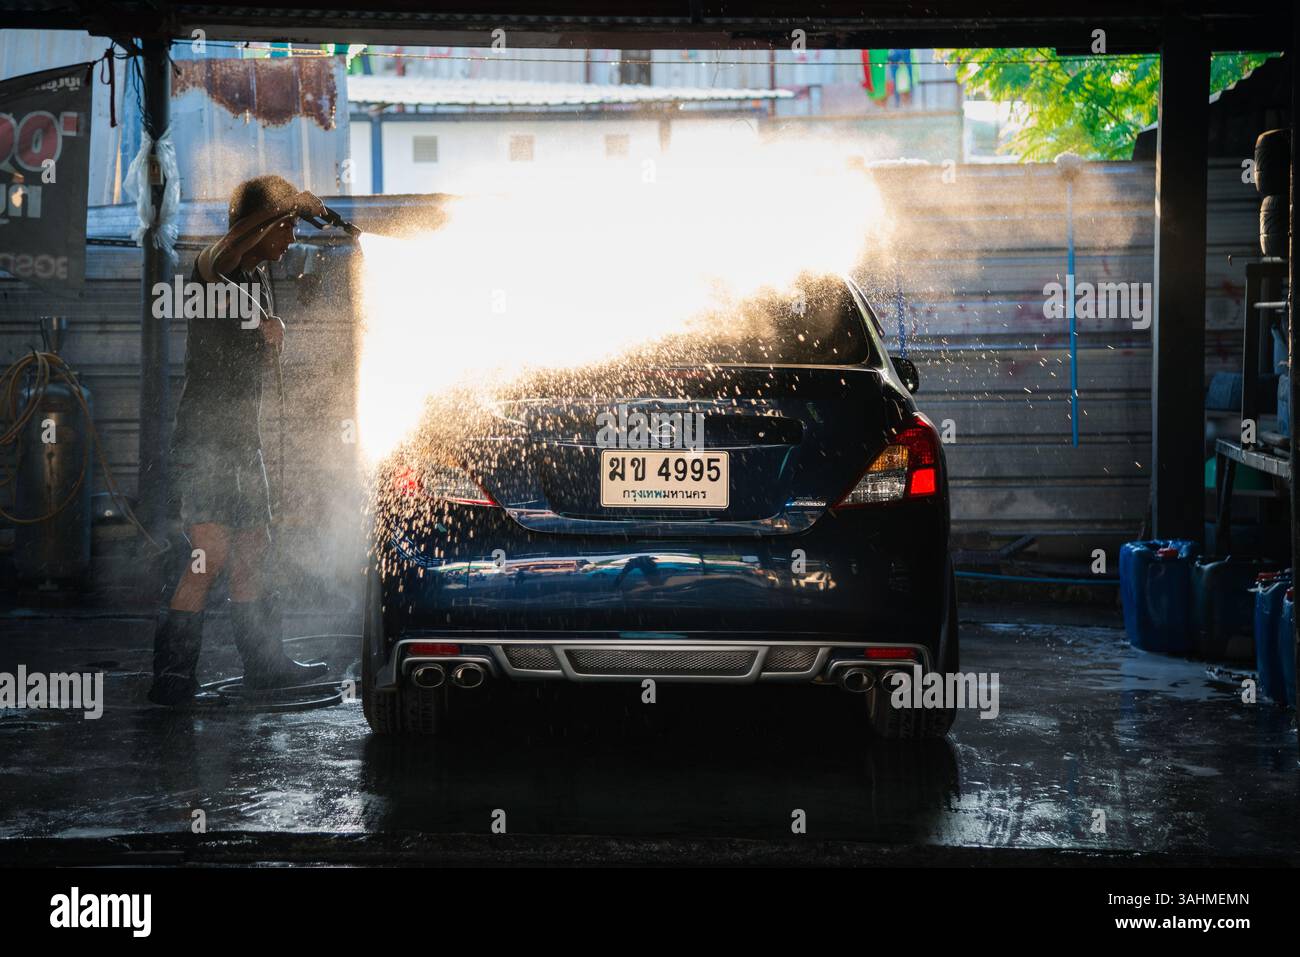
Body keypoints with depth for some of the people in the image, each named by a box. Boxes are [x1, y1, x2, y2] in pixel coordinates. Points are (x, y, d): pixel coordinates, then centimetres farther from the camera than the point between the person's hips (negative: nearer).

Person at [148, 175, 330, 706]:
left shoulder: (260, 275, 15)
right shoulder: (212, 268, -12)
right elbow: (226, 250, -38)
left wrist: (273, 332, 7)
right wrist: (289, 205, -33)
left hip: (244, 438, 9)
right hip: (203, 438, -9)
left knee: (252, 552, 14)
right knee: (211, 552, -17)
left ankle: (265, 662, 25)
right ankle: (172, 674, -13)